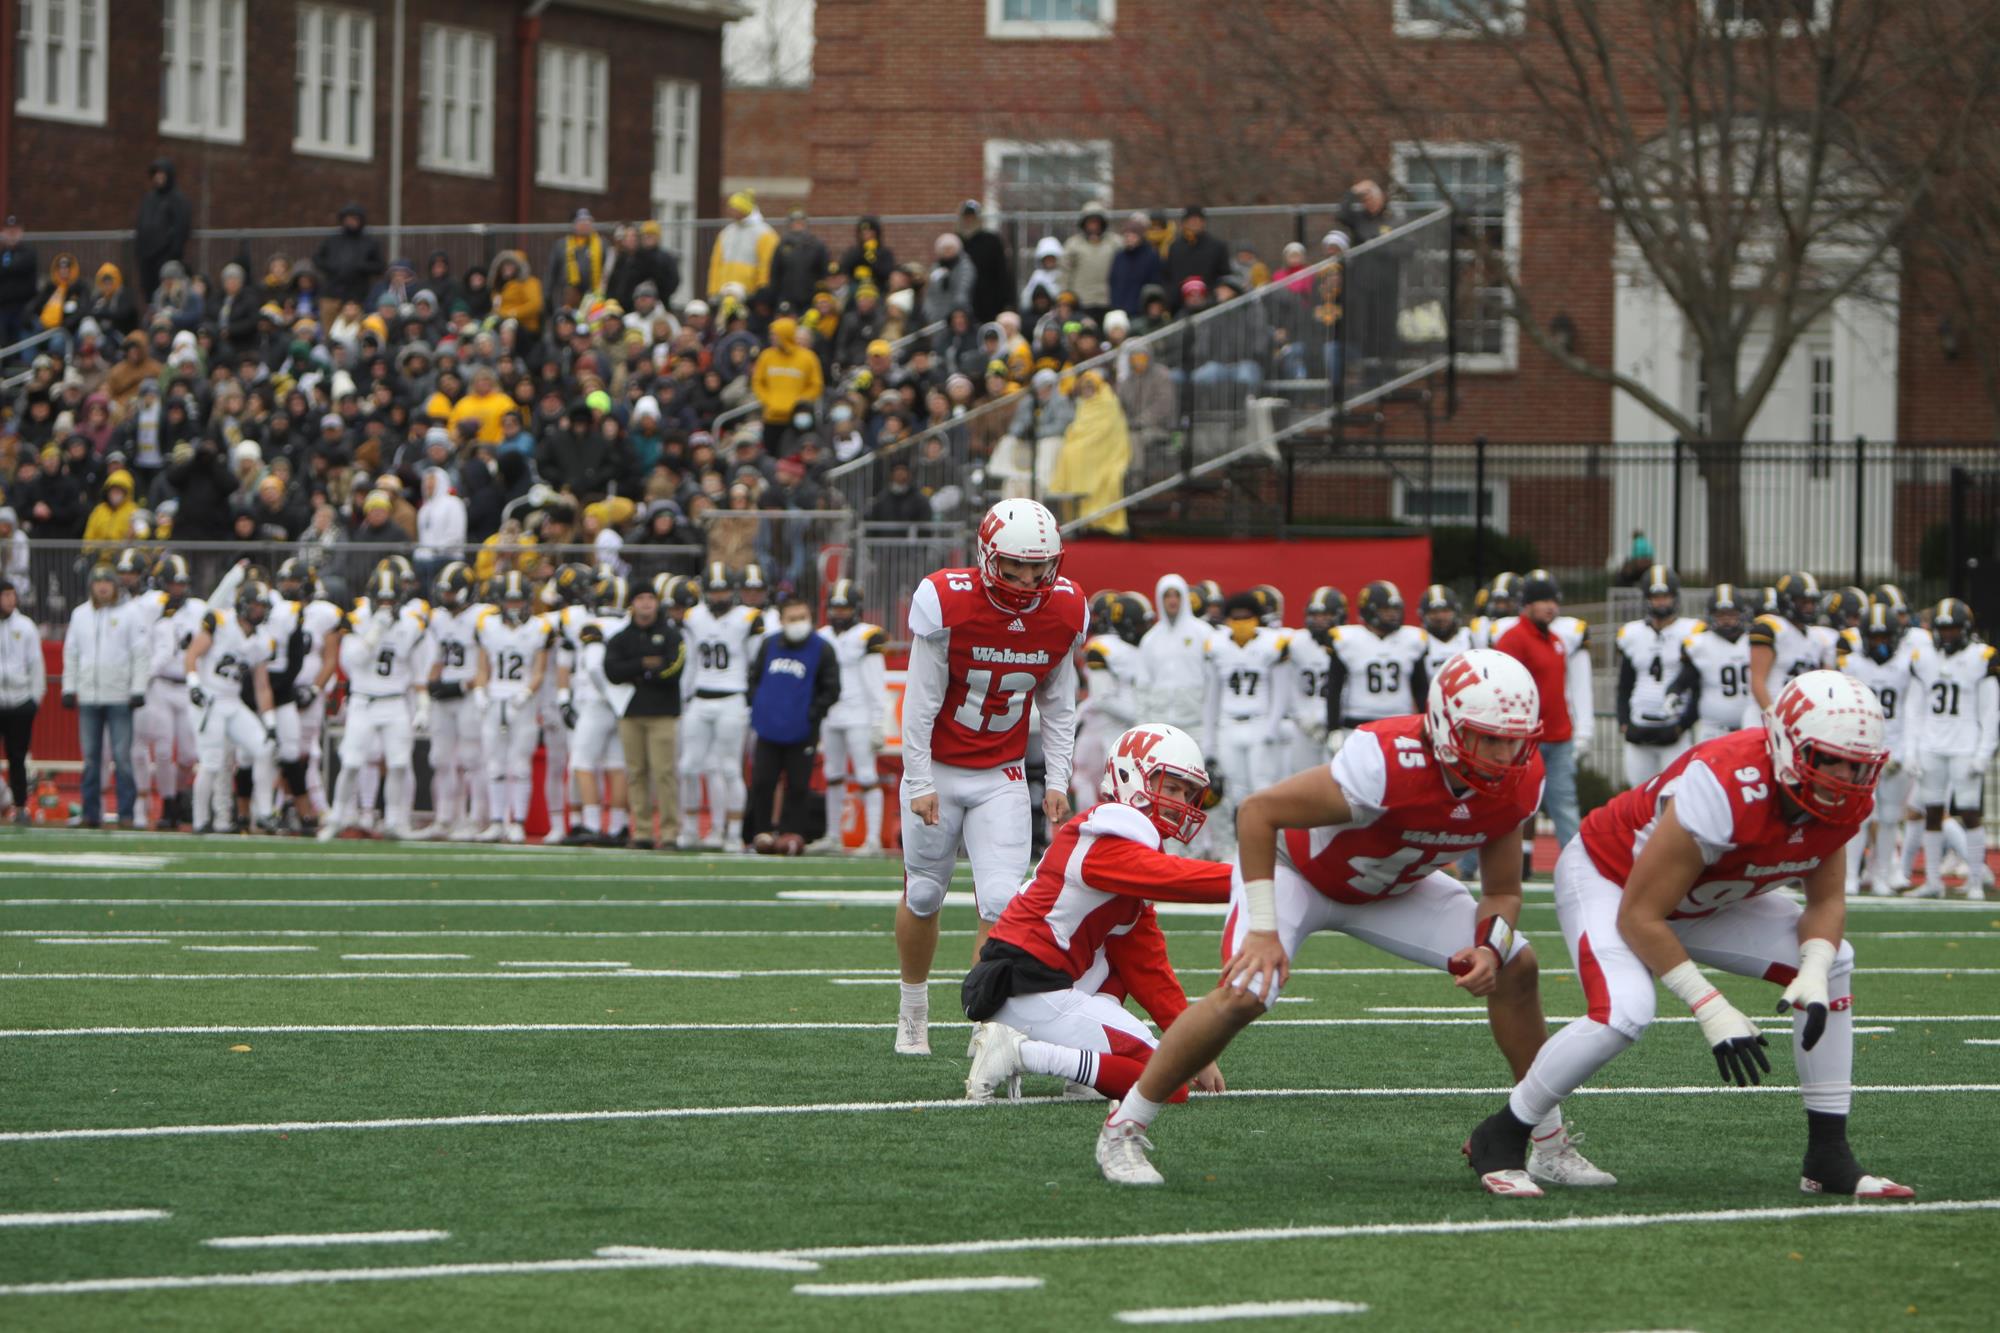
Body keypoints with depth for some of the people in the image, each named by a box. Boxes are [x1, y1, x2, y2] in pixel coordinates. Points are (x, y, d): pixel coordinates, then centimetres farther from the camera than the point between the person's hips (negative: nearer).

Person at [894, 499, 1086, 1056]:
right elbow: (922, 699, -14)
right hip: (939, 768, -2)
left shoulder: (1065, 610, -9)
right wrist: (919, 783, -13)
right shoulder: (946, 602, -21)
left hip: (1002, 775, 2)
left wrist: (1057, 780, 1)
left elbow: (1058, 704, 5)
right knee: (923, 895, 11)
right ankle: (913, 1010, 33)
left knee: (1000, 901, -11)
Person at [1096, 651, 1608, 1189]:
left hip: (1391, 887, 6)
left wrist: (1489, 948, -28)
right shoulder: (1389, 764, -41)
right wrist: (1263, 931, -33)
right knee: (1243, 996, -27)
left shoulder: (1519, 782, -21)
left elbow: (1503, 892, -5)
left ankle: (1550, 1144, 10)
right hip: (1294, 865, -6)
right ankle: (1121, 1133, -11)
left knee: (1516, 968, -4)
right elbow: (1256, 812, -33)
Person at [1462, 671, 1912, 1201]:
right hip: (1607, 877, -8)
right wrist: (1710, 1008, -32)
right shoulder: (1728, 789, -39)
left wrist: (1813, 975, -24)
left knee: (1831, 964, -3)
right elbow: (1638, 916, -32)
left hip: (1703, 902, 8)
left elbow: (1825, 901, -3)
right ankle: (1497, 1139, -12)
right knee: (1624, 1012, -32)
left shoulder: (1843, 801, -18)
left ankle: (1829, 1157, 5)